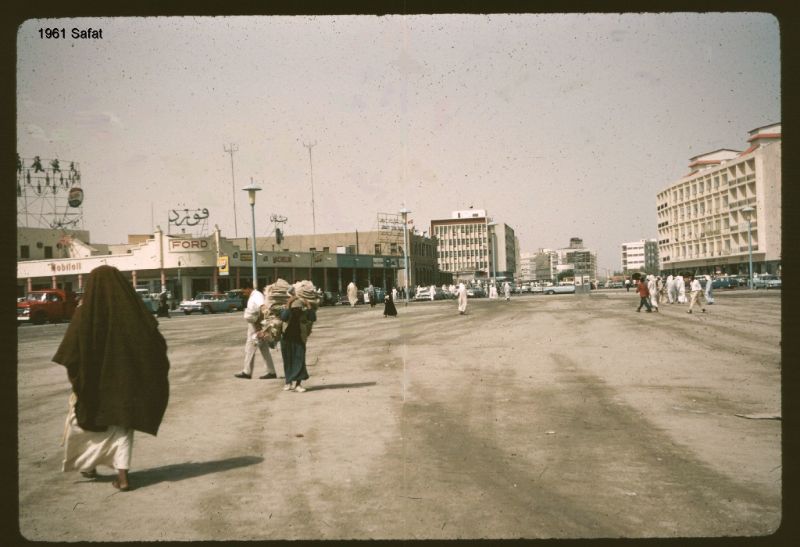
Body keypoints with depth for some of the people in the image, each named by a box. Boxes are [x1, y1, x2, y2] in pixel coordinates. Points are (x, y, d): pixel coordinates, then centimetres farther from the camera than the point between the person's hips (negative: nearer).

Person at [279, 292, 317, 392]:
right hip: (287, 340, 0)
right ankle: (288, 382, 27)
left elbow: (313, 318, -24)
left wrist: (307, 304, -28)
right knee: (288, 361, 9)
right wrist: (288, 303, -34)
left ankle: (297, 384, -5)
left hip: (299, 340, 0)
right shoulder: (285, 310, -9)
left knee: (300, 362, -7)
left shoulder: (304, 313, -7)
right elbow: (284, 317, -31)